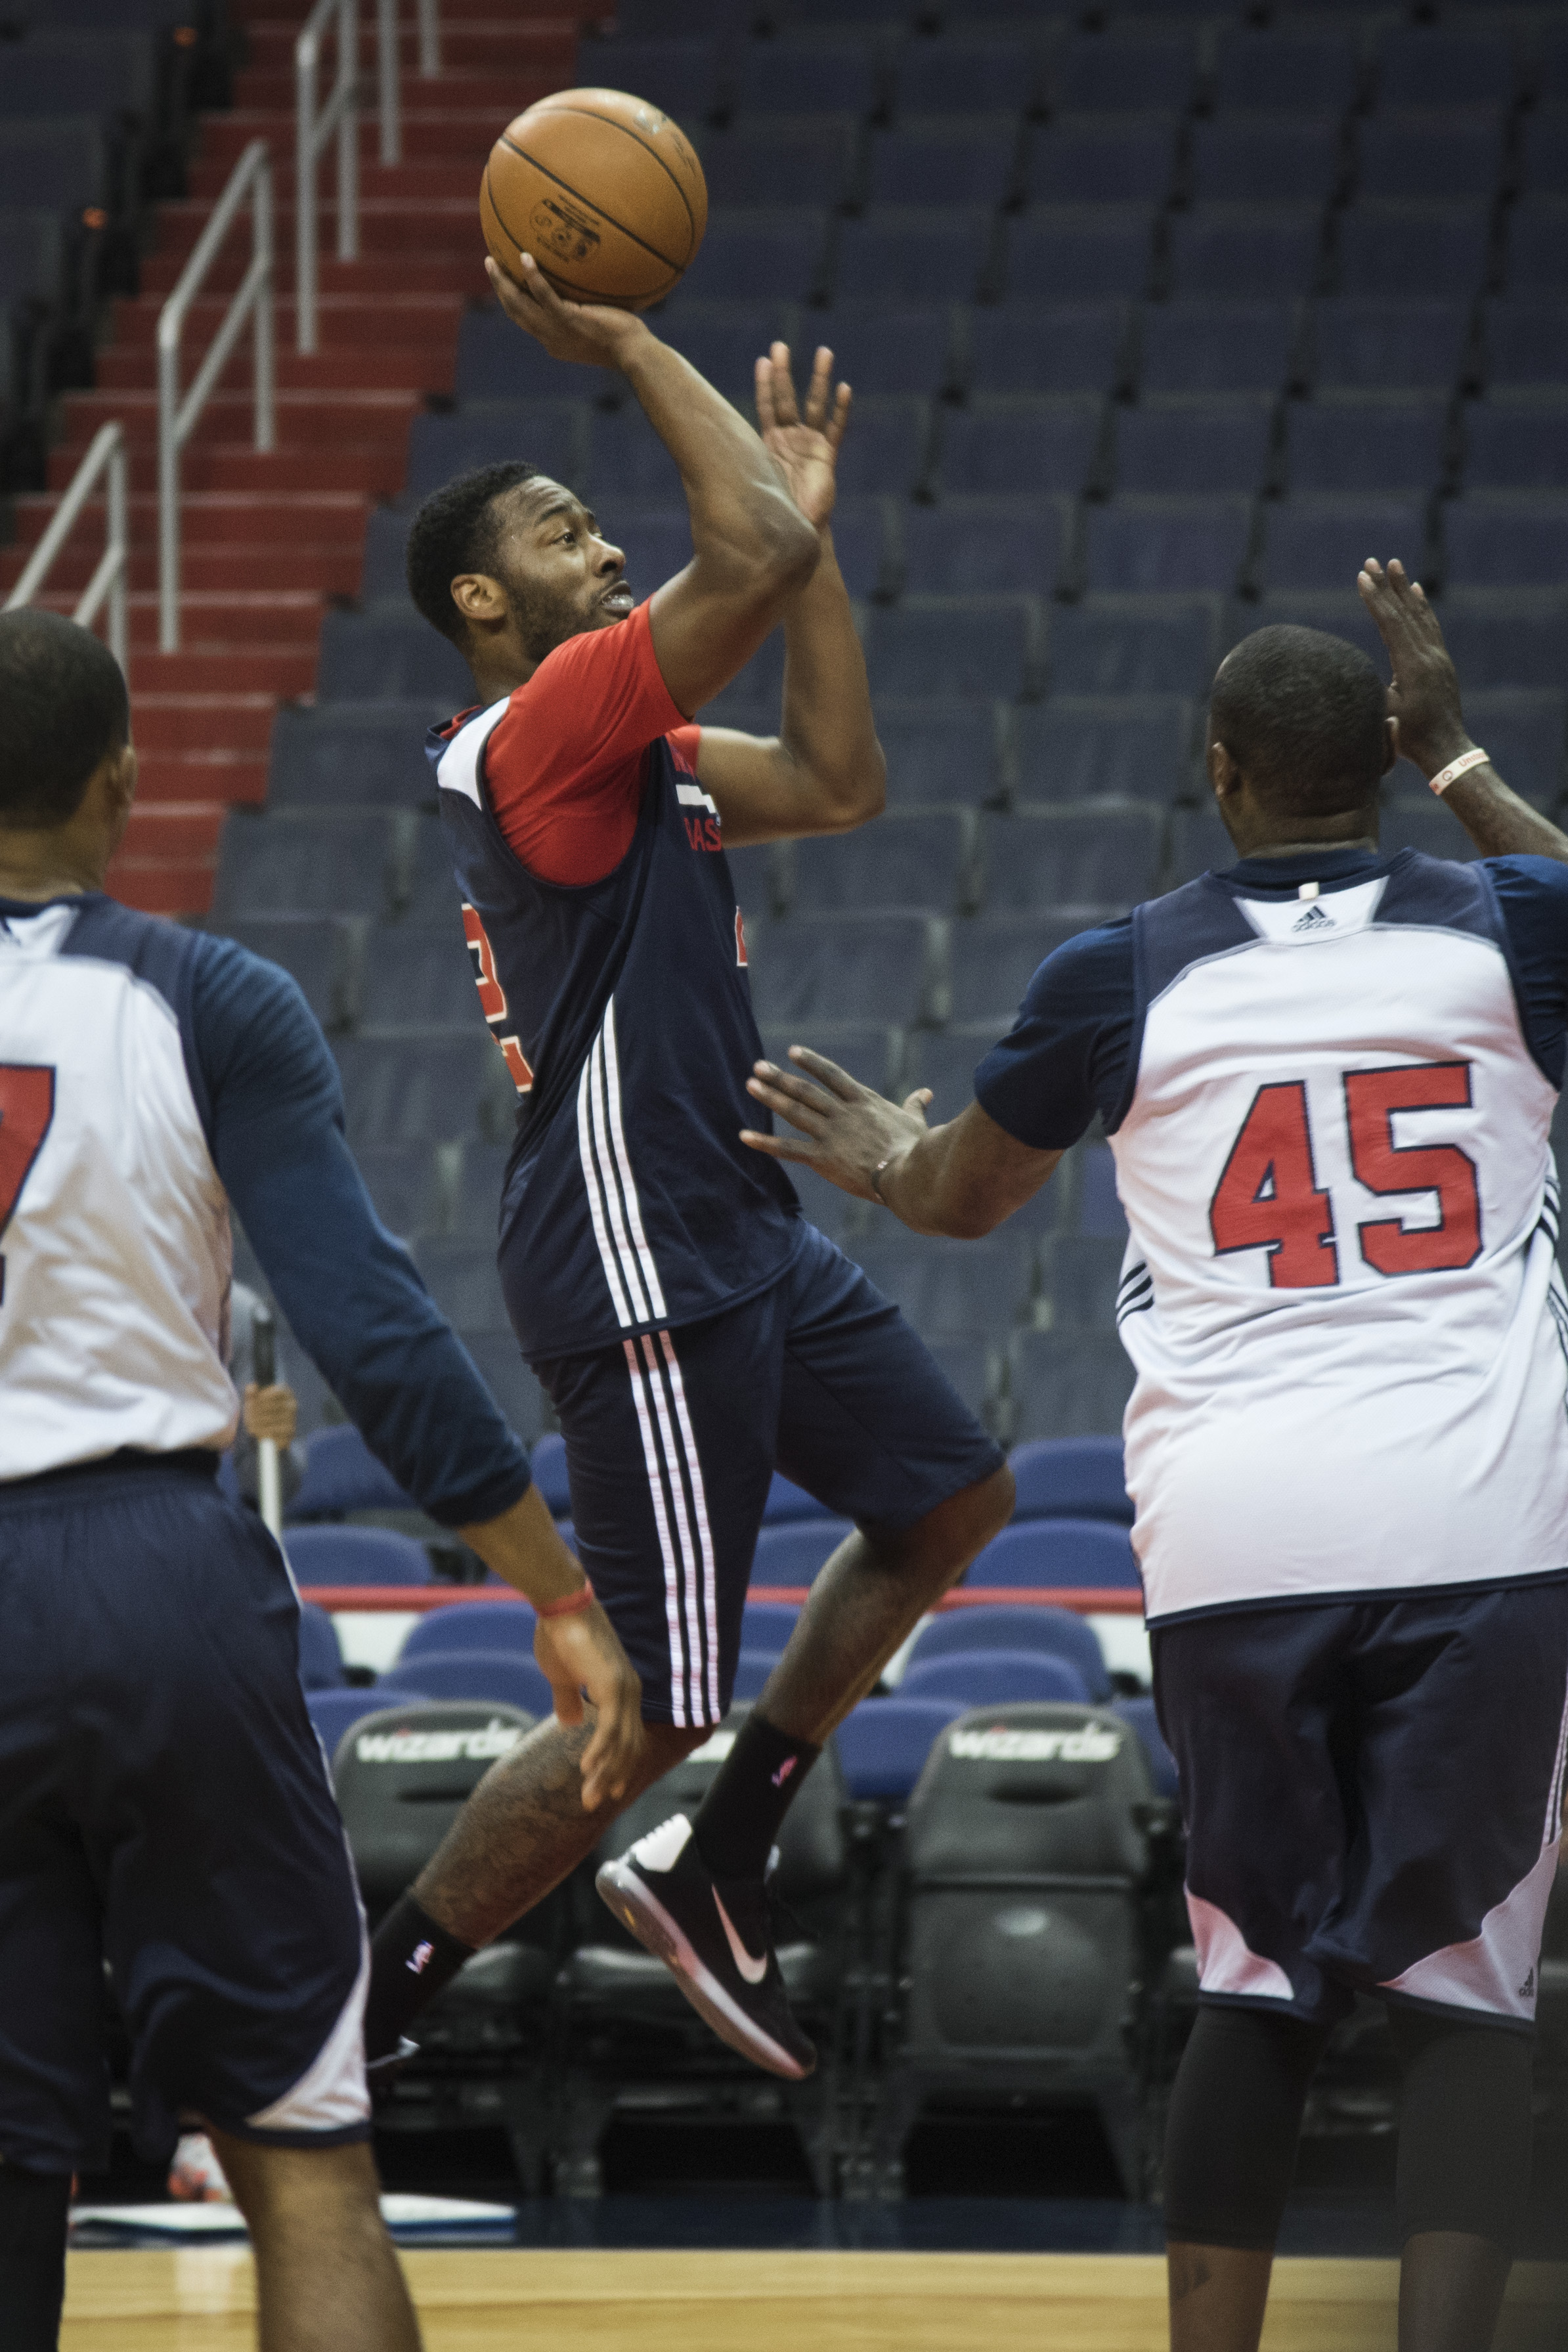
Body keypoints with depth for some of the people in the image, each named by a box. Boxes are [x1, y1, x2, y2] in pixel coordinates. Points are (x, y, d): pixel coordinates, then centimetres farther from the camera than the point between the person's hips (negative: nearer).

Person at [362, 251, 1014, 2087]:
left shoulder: (626, 749, 15)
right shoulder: (536, 728, -16)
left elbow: (838, 784, 15)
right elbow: (756, 562, -27)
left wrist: (810, 512, 13)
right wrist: (632, 348, -18)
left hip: (735, 1235, 10)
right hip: (641, 1266, -10)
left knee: (952, 1503, 22)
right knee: (649, 1708, -8)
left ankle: (713, 1873, 25)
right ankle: (336, 2034, -2)